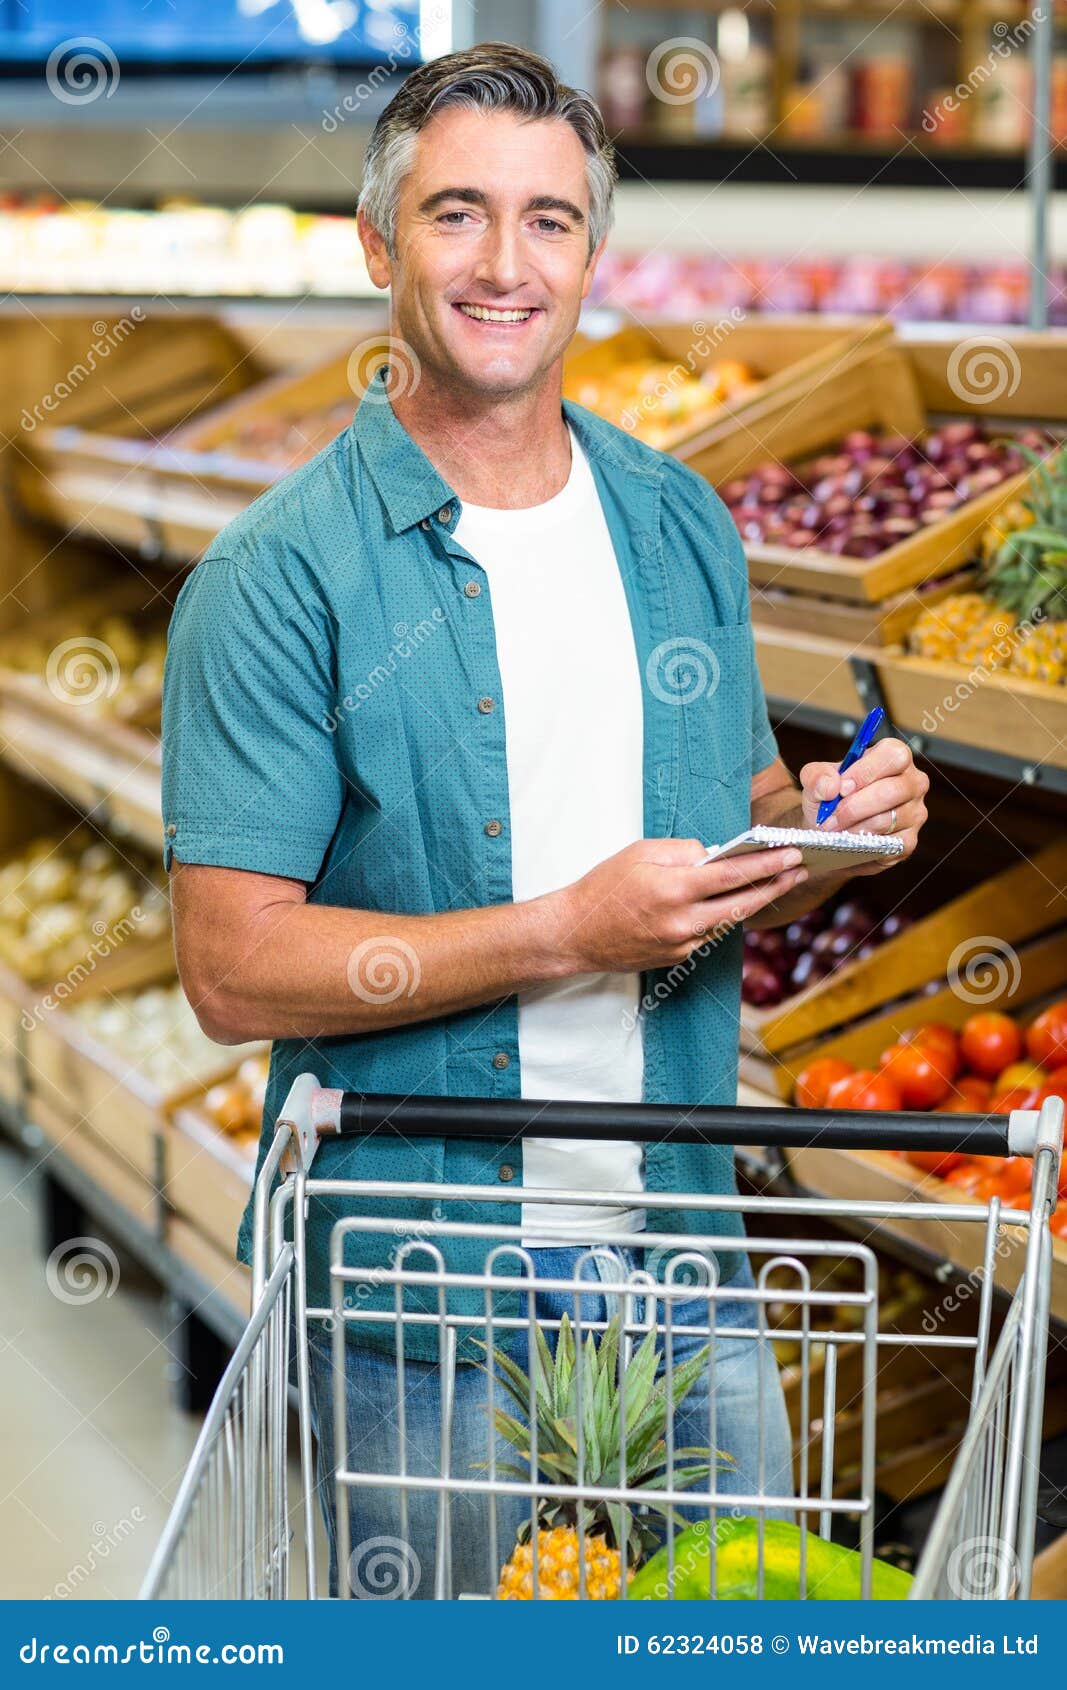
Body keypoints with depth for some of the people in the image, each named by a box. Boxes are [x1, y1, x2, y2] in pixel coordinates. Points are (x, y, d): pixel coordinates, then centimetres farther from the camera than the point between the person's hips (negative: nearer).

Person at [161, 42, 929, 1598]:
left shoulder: (682, 523, 7)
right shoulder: (279, 576, -11)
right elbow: (235, 970, -16)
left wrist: (835, 833, -6)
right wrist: (568, 932, -22)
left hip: (682, 1248, 5)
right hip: (425, 1284, -4)